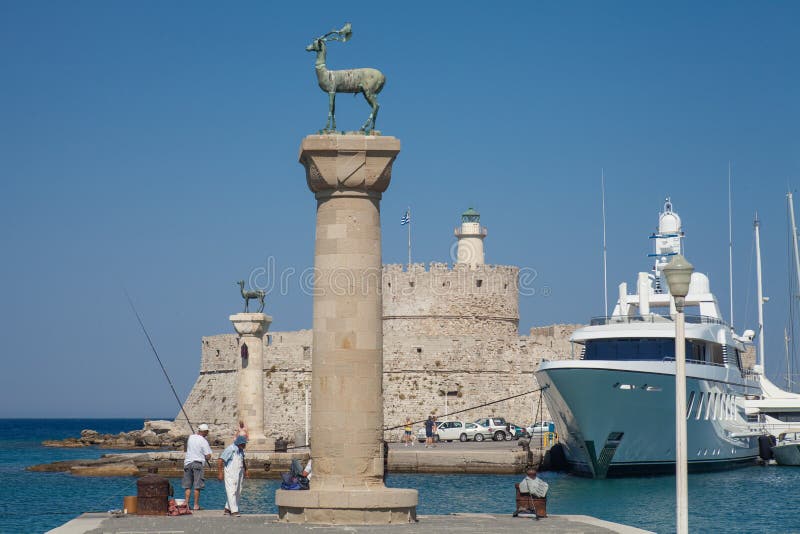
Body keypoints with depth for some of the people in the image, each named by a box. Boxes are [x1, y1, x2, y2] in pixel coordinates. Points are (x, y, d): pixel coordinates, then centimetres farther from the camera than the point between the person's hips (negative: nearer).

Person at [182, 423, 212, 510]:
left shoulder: (190, 437, 7)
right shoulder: (203, 441, -9)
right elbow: (208, 456, -11)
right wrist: (206, 458, 11)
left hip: (188, 462, 5)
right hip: (198, 463, -5)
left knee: (187, 485, 10)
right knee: (197, 486, -1)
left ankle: (186, 503, 3)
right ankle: (196, 505, 0)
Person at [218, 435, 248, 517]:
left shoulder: (241, 450, 10)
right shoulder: (230, 449, -16)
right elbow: (220, 460, -17)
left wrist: (245, 470, 19)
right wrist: (220, 473, -18)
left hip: (239, 474, 8)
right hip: (230, 474, -8)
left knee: (237, 492, 9)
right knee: (232, 492, -11)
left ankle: (227, 509, 18)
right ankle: (234, 511, -13)